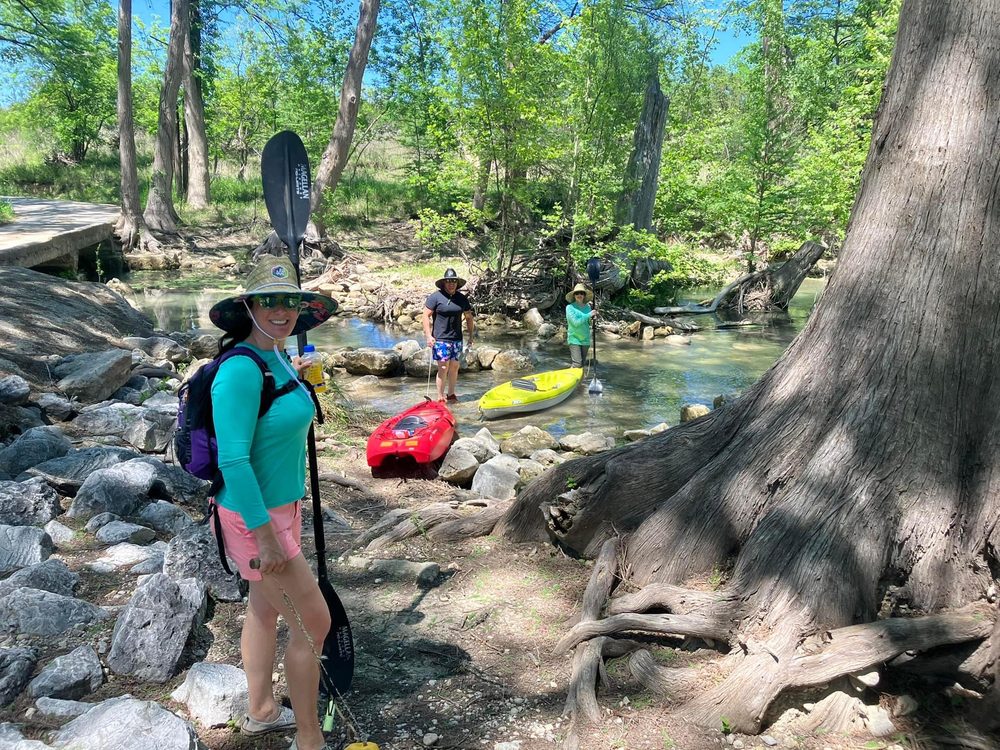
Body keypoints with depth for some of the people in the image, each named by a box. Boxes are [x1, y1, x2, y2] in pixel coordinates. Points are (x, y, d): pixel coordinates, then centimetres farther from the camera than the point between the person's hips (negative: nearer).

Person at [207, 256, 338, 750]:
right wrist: (266, 536, -24)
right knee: (313, 622, 1)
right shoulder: (242, 368, -25)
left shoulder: (275, 359, 2)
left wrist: (290, 378, 26)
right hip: (256, 516, -9)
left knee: (266, 608, 23)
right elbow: (233, 461, -26)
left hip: (280, 506, 9)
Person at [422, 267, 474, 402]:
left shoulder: (462, 299, 9)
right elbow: (426, 316, -6)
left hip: (457, 339, 5)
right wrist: (428, 336, -14)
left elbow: (469, 317, 18)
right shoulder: (435, 297, -5)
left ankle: (451, 394, 22)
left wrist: (471, 336, 15)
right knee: (443, 368, -8)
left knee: (454, 367, 8)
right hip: (440, 339, -5)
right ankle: (440, 397, 0)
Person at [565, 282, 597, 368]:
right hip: (574, 339, -5)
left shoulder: (587, 306, 4)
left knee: (582, 364, 11)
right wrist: (589, 315, -19)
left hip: (585, 339, 5)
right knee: (577, 364, -16)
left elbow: (588, 323, 12)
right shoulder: (570, 307, -9)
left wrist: (592, 318, -10)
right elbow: (575, 322, -19)